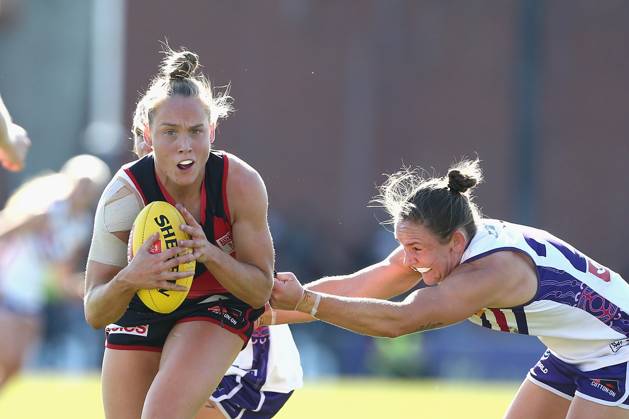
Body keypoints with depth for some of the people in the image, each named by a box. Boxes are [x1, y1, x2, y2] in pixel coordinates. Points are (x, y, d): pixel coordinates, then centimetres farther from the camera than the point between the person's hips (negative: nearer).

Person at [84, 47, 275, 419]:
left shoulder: (242, 184, -26)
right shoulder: (123, 195, -27)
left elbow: (260, 291, -16)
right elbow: (95, 314, -23)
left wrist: (208, 253, -35)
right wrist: (128, 279, -46)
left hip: (218, 307, -2)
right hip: (139, 313, 2)